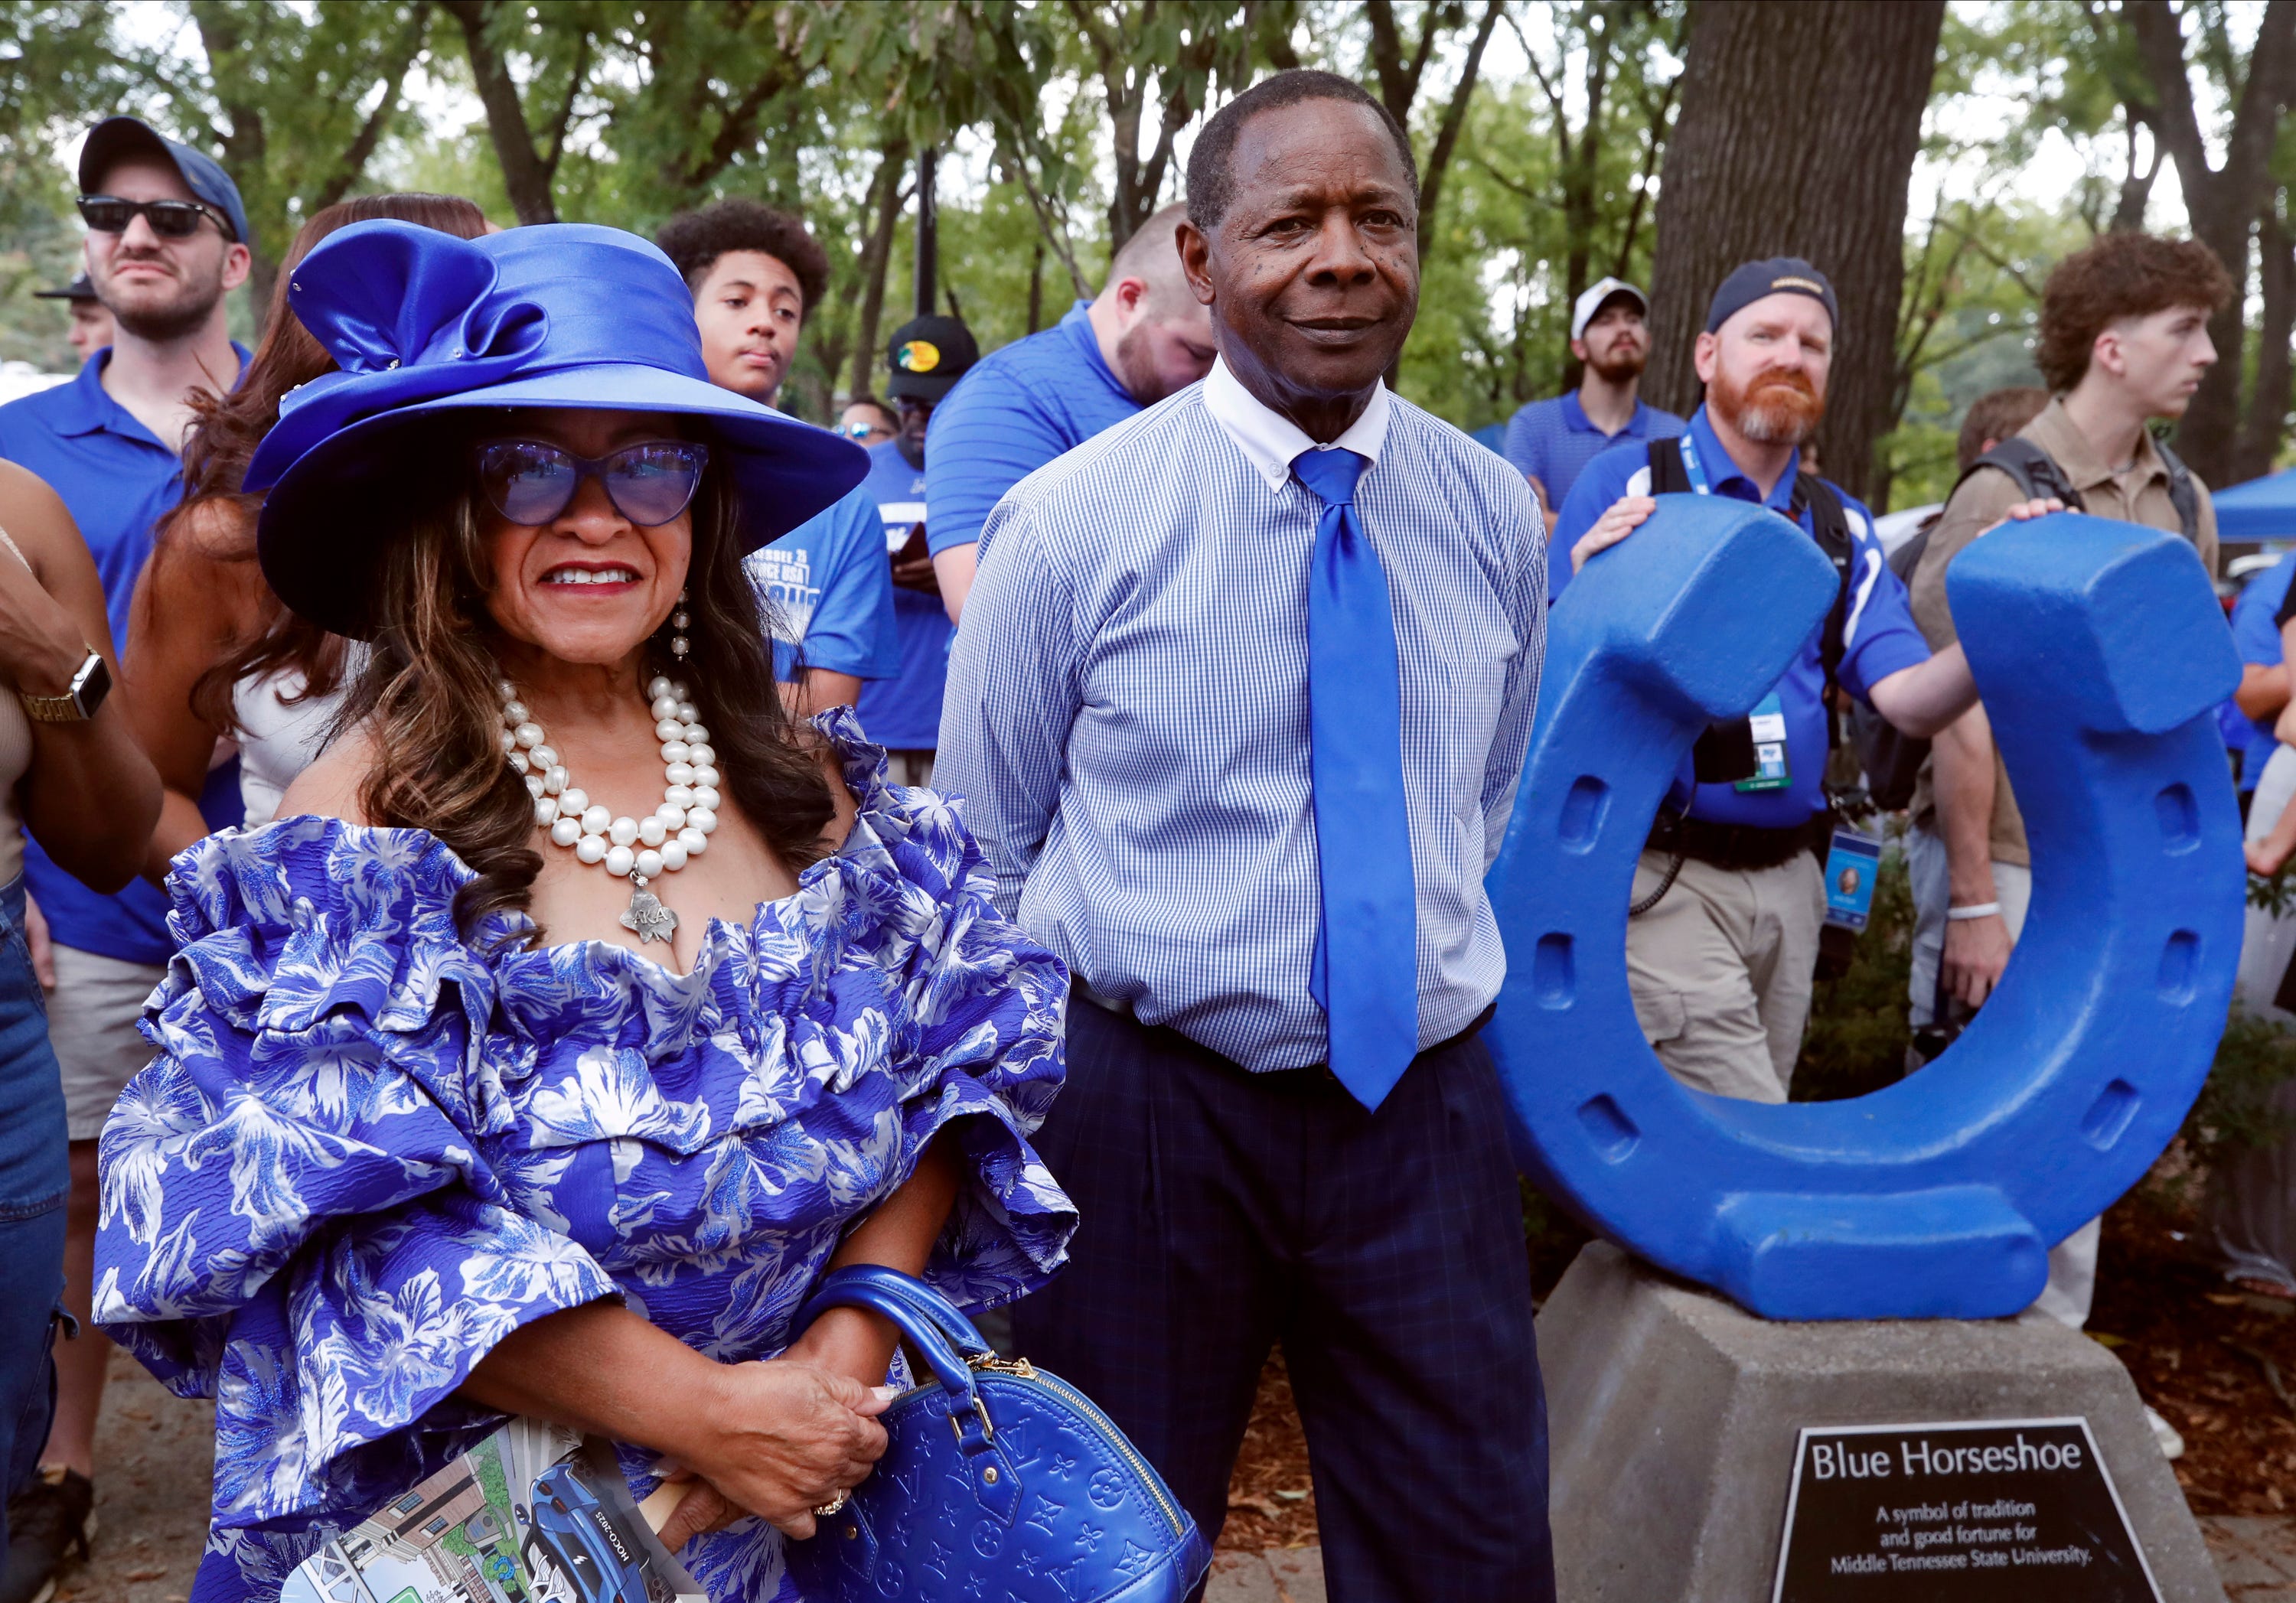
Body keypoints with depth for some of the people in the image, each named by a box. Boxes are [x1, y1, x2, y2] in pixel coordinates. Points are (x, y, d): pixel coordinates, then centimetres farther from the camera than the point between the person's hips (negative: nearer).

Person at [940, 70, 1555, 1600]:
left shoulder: (1496, 516, 1)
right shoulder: (1069, 524, -10)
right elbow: (980, 848, 0)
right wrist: (1077, 1053, 4)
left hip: (1427, 1106, 3)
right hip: (1144, 1108, -3)